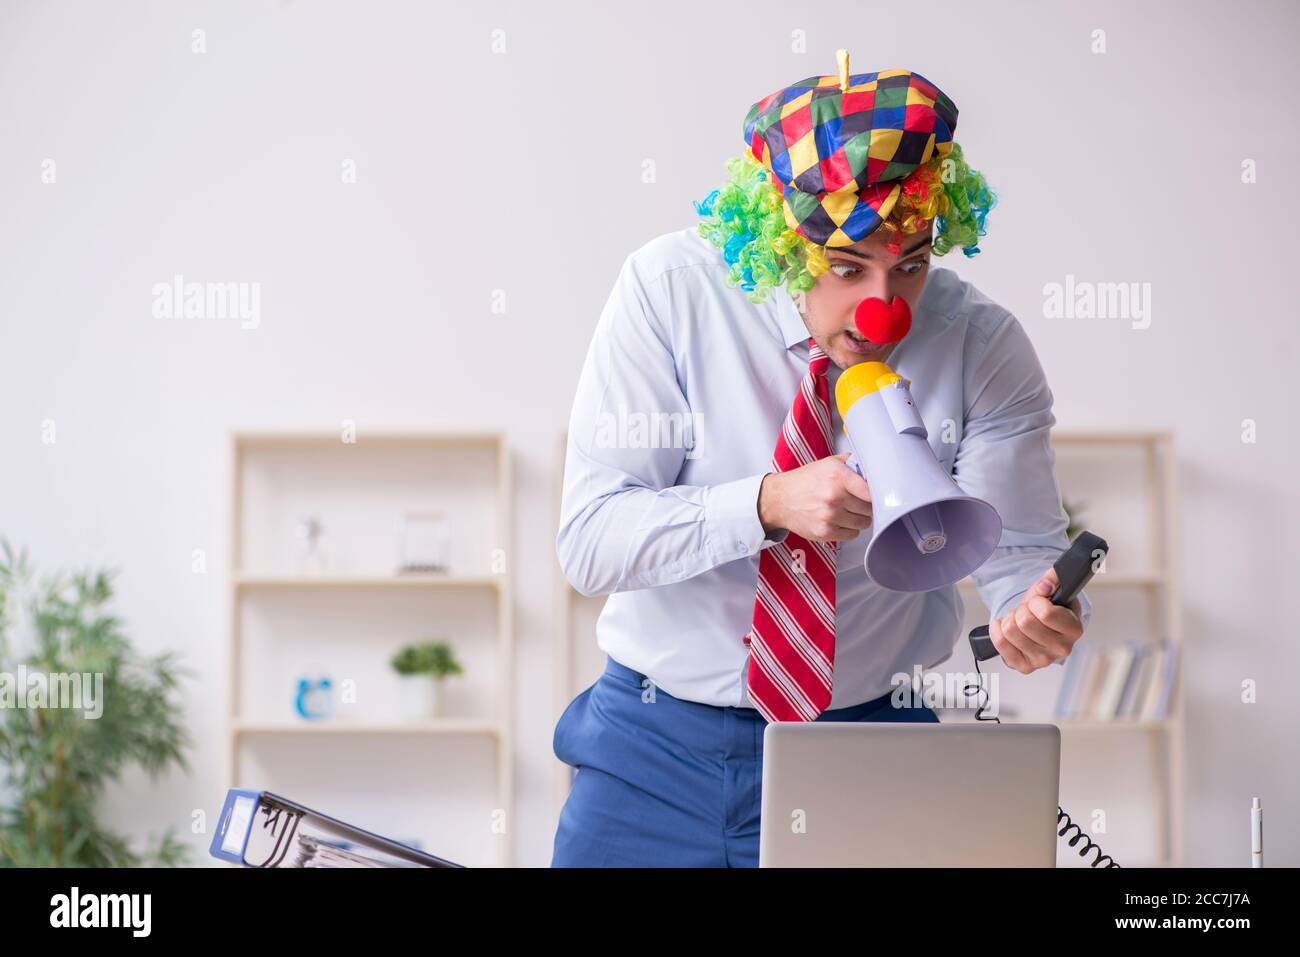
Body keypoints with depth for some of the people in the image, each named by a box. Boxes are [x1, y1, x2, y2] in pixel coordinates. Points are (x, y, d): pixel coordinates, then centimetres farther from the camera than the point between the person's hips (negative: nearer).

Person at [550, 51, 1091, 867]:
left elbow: (1021, 552, -10)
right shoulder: (669, 292, -14)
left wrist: (1041, 607, -34)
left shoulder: (982, 347, -10)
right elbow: (588, 540, -17)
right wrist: (768, 504, -32)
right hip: (658, 748, 0)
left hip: (866, 758, 1)